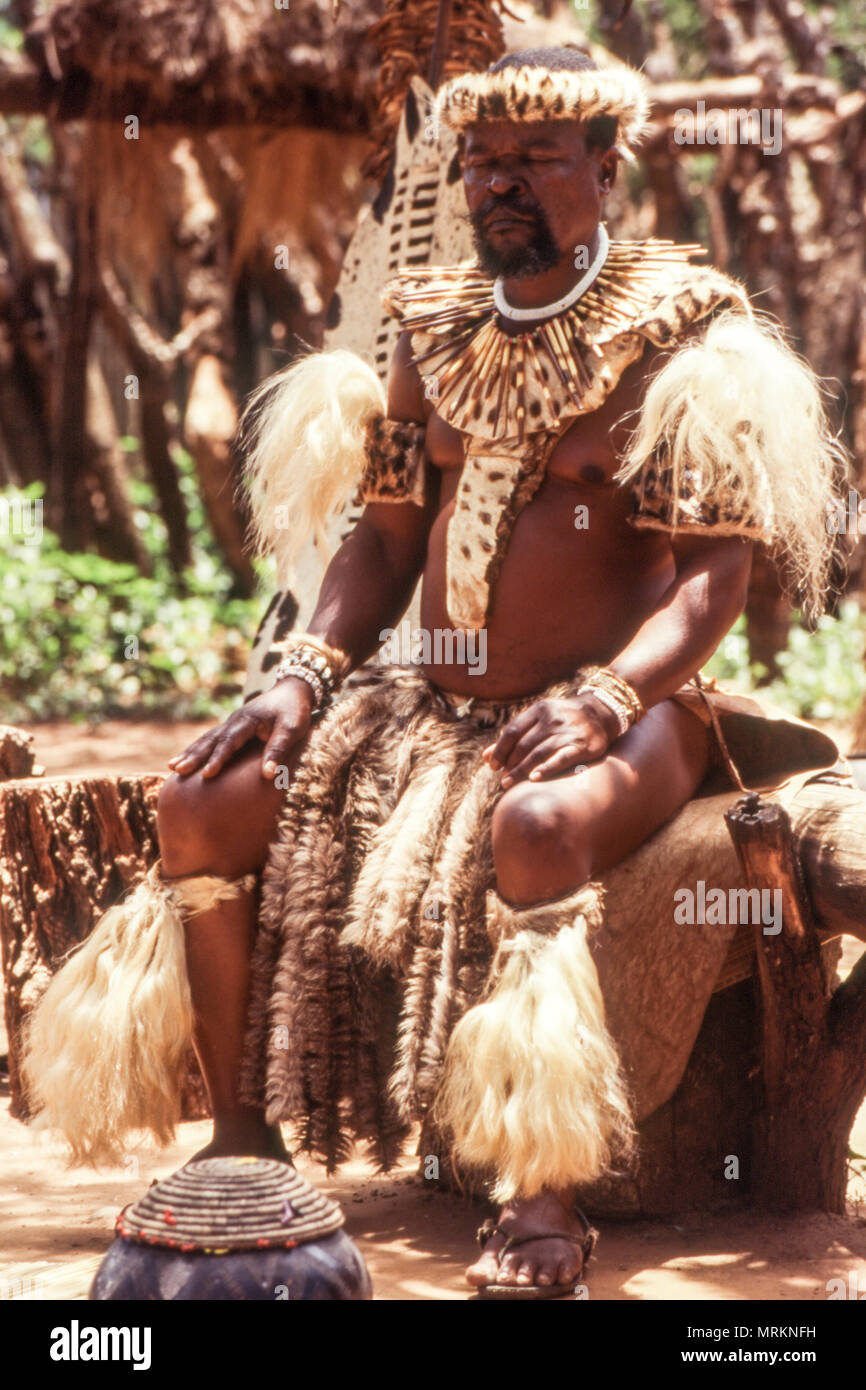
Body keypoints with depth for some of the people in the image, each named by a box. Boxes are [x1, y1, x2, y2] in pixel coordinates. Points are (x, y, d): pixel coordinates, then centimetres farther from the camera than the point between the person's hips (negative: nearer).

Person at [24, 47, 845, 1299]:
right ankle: (243, 1141, 3)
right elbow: (385, 540, 14)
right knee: (203, 804, -8)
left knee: (535, 823, -40)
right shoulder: (437, 331, 11)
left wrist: (602, 701, -28)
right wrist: (307, 675, -3)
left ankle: (548, 1203, -32)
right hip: (436, 708, 6)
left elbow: (713, 573, -13)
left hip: (622, 718, -6)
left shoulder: (679, 334, -6)